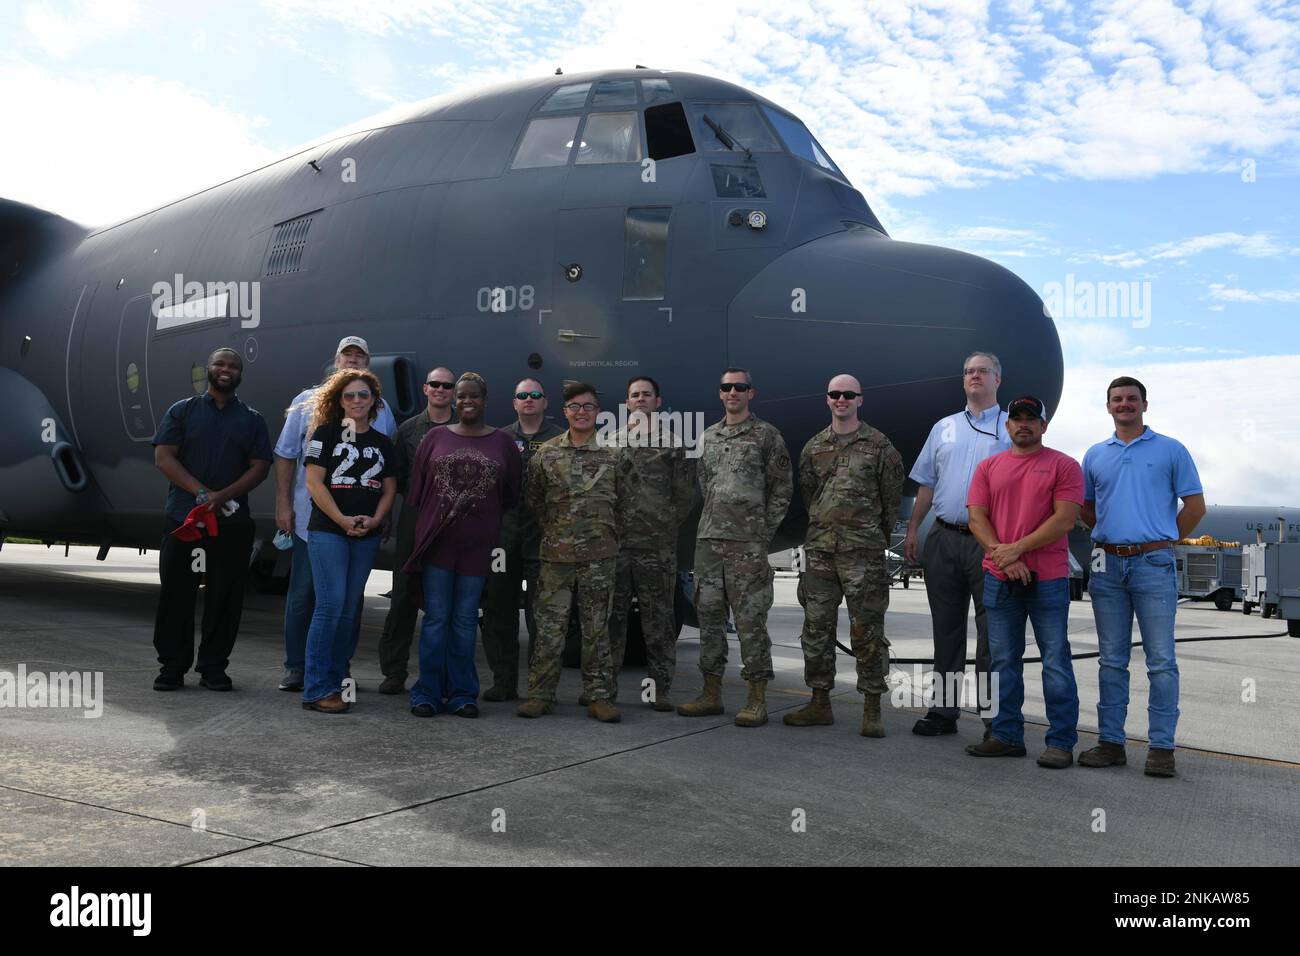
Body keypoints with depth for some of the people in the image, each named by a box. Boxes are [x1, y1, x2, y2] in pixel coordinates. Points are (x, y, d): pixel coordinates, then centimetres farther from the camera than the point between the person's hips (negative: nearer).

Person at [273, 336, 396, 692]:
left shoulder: (380, 408, 10)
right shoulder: (308, 401, 6)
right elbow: (286, 455, 5)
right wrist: (283, 503, -1)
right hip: (311, 516, -1)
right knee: (302, 594, 3)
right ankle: (295, 667, 13)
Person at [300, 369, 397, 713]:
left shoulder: (383, 442, 13)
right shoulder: (326, 433, 0)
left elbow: (389, 488, 12)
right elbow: (314, 482, -6)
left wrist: (374, 520, -7)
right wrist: (343, 520, -15)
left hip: (367, 536, 5)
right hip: (327, 531, -5)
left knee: (350, 610, 6)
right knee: (330, 605, -10)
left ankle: (336, 681, 14)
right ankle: (316, 690, -6)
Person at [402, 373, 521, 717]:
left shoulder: (503, 443, 6)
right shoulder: (435, 438, 7)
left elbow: (512, 493, 9)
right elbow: (416, 488, 9)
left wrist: (488, 523, 8)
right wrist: (423, 530, 6)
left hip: (477, 545, 0)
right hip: (436, 542, 0)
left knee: (465, 620, 7)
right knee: (435, 618, 2)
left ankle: (462, 694, 14)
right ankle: (428, 692, 8)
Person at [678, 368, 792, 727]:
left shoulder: (766, 435, 0)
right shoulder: (707, 437, 15)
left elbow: (782, 489, 0)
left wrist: (764, 530, -5)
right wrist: (712, 522, 11)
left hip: (748, 544, -5)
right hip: (708, 539, 6)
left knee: (750, 619, -4)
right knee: (709, 615, 8)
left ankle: (757, 700, 2)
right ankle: (711, 693, 17)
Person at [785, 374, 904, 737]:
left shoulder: (879, 445, 2)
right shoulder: (814, 447, 13)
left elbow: (892, 498, 4)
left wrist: (875, 537, 8)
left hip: (863, 552, -4)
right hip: (819, 550, 4)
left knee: (867, 630, -2)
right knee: (817, 628, 8)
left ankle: (872, 710, 5)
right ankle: (820, 703, 18)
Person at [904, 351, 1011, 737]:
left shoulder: (1012, 429, 4)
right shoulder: (944, 428, 16)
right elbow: (926, 484, 17)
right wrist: (912, 530, 10)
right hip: (944, 538, 4)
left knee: (992, 630, -2)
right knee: (946, 629, 8)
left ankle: (996, 715, 5)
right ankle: (944, 710, 16)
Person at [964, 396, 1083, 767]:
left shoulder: (1063, 466, 2)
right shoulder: (988, 467, 13)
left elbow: (1065, 518, -9)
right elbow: (977, 518, 5)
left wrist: (1017, 548, -13)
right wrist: (1001, 554, -10)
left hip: (1047, 579, -4)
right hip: (999, 579, 4)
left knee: (1056, 661, -2)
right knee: (1003, 662, 8)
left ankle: (1061, 742, 4)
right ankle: (1007, 736, 17)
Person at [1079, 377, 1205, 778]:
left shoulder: (1170, 450, 3)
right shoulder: (1095, 455, 14)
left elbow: (1195, 506, 3)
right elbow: (1085, 508, 22)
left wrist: (1160, 541, 4)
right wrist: (1112, 534, 10)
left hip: (1154, 565, -3)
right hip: (1107, 565, 4)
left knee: (1161, 661, -4)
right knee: (1111, 660, 7)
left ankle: (1161, 746, 1)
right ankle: (1111, 742, 13)